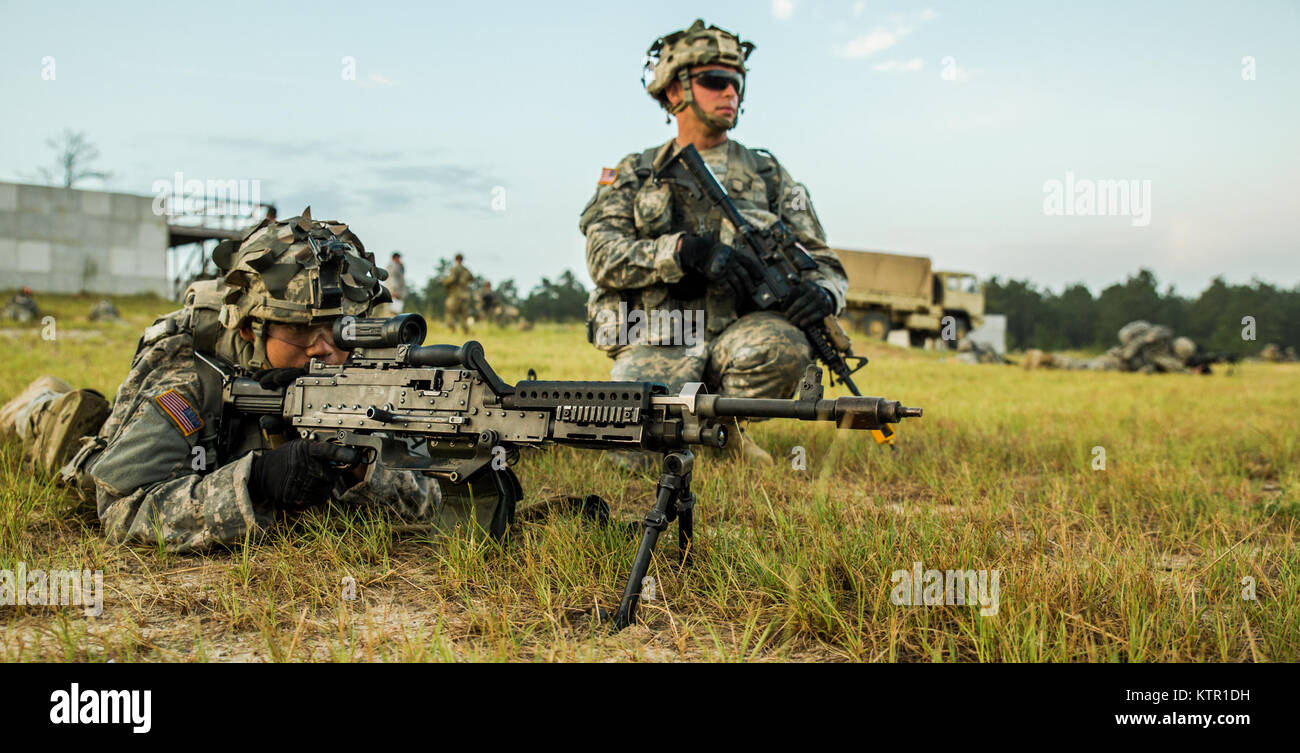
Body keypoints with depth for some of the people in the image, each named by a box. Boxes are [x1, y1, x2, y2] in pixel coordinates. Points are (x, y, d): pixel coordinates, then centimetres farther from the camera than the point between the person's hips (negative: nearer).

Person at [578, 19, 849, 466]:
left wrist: (822, 293, -13)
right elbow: (605, 257, -5)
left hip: (734, 340, 1)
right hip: (655, 345, -1)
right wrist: (687, 251, -21)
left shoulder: (768, 176, 14)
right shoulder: (631, 176, 11)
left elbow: (826, 265, 13)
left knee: (783, 345, -35)